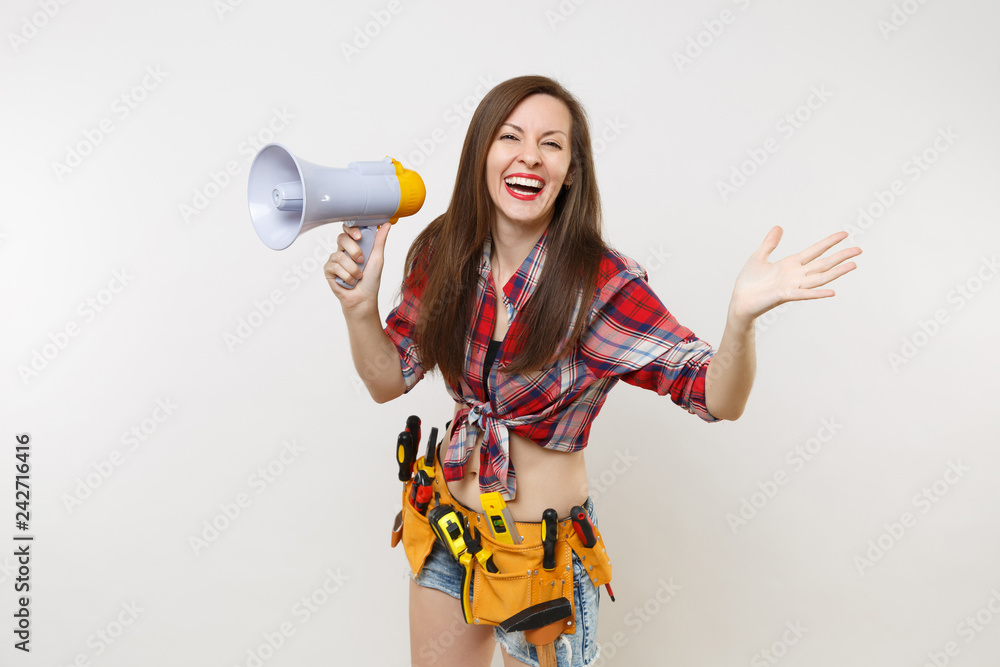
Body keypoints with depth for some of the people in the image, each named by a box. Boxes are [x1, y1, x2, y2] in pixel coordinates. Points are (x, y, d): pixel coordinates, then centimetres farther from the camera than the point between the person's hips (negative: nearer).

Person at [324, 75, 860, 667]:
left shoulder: (600, 284, -21)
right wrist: (359, 305, -18)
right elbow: (390, 379, 0)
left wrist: (742, 316, -40)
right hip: (447, 530, 4)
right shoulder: (445, 254, -9)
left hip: (544, 550, -4)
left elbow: (718, 398, -21)